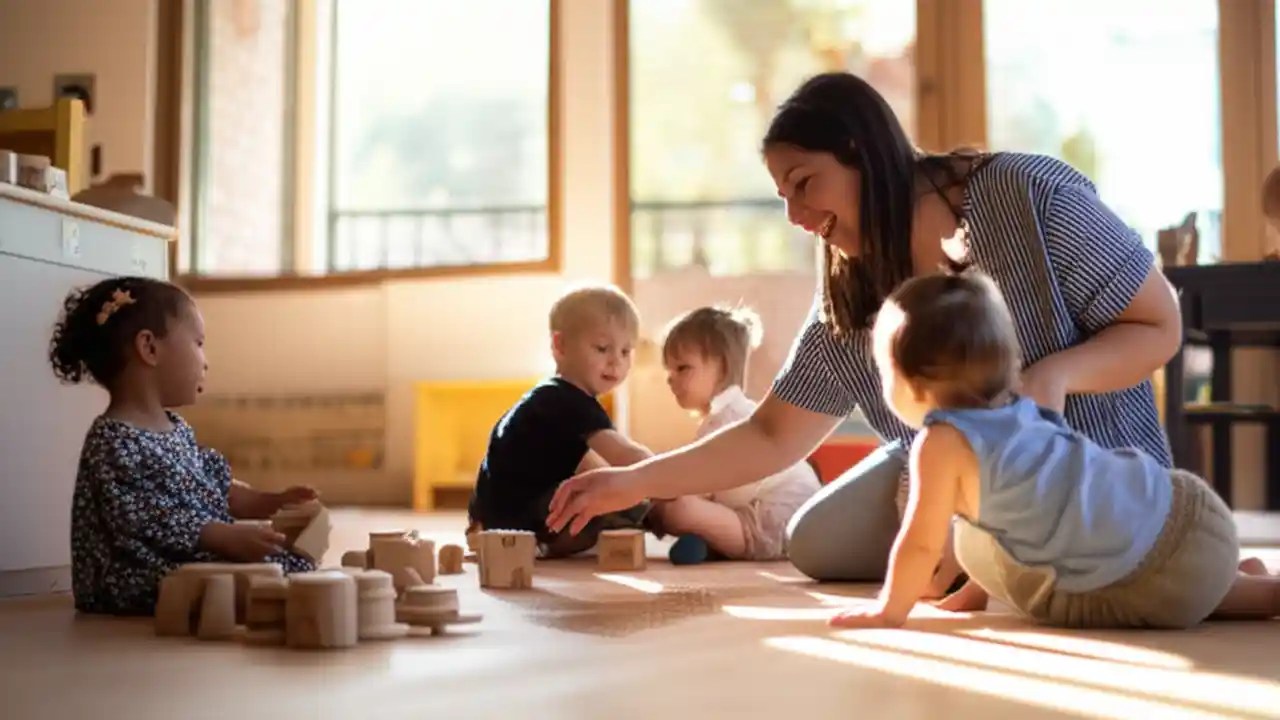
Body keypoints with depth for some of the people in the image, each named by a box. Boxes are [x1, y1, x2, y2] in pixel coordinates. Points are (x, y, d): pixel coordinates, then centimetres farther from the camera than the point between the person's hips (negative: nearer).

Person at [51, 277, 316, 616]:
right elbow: (149, 527, -26)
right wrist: (229, 538, -31)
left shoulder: (176, 428, 14)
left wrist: (270, 503, 11)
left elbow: (214, 488, 23)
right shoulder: (115, 444, -19)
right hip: (143, 584, -11)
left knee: (292, 560, 4)